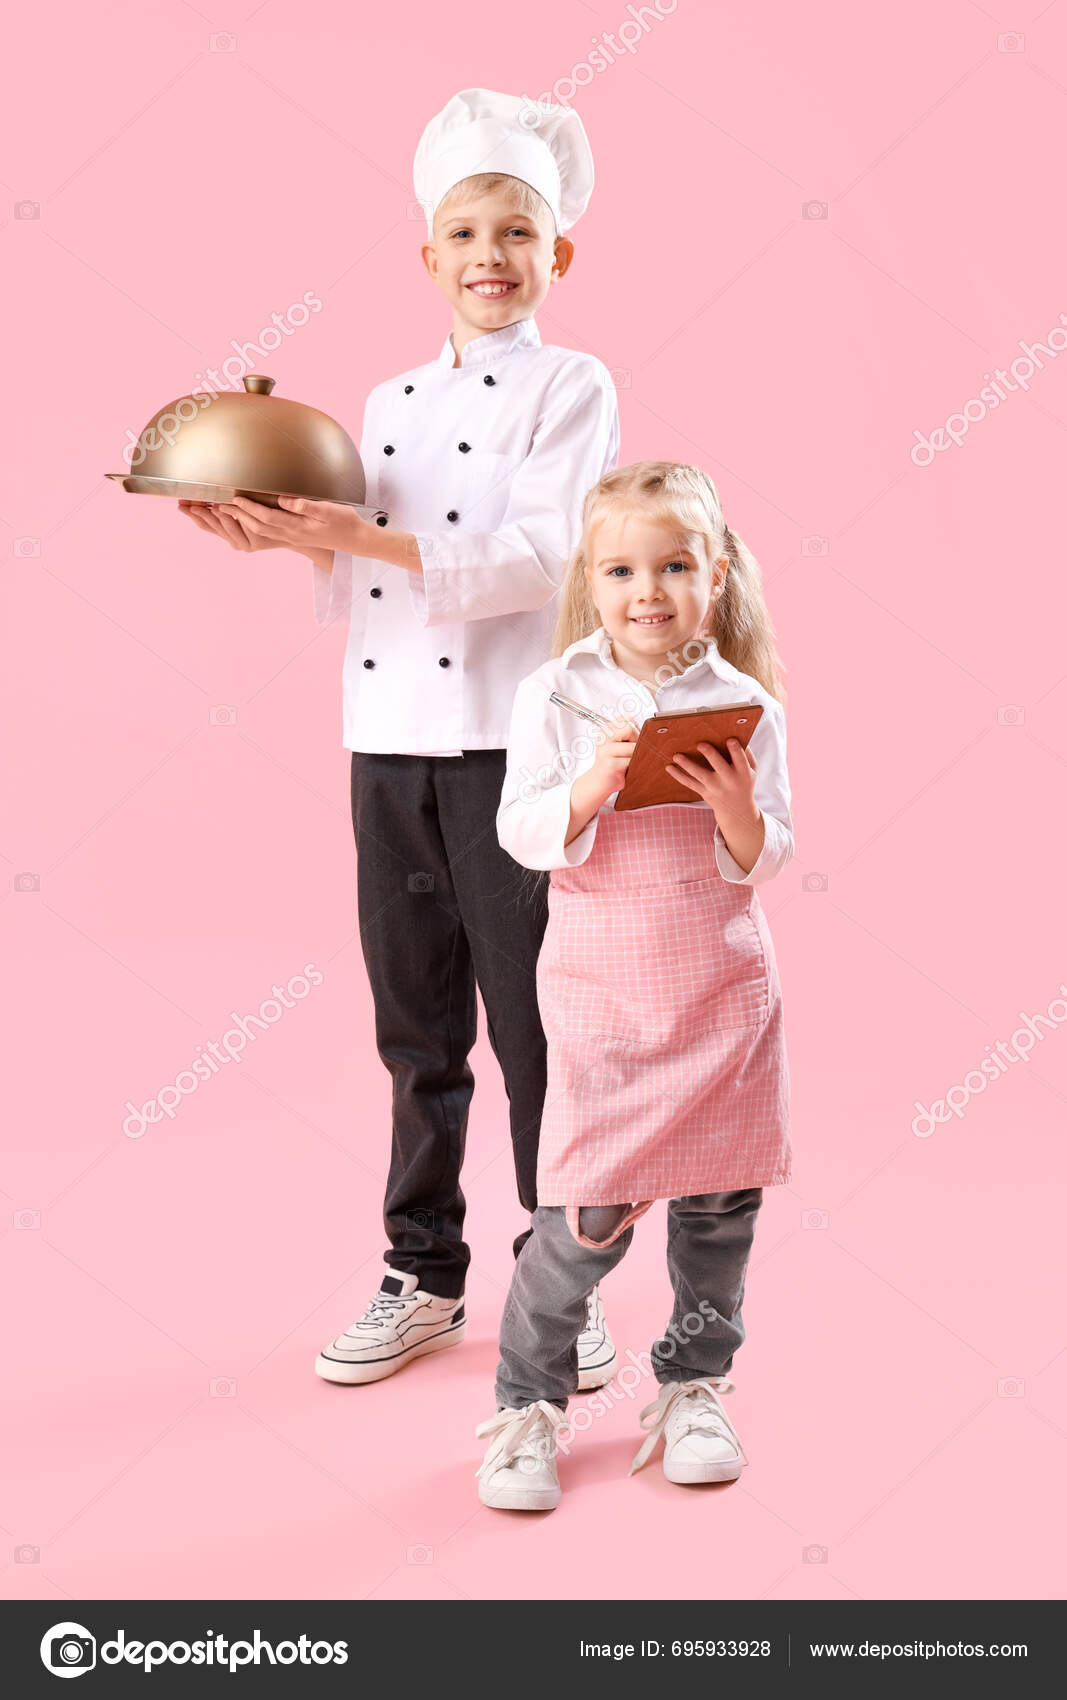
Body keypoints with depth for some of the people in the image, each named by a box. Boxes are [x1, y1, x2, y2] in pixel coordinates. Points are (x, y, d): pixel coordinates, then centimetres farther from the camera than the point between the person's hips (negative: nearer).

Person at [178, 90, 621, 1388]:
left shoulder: (572, 387, 0)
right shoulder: (389, 403, 17)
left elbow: (538, 558, -15)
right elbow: (355, 584, 16)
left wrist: (371, 540, -22)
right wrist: (296, 541, -3)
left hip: (513, 745, -5)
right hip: (388, 743, 5)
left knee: (534, 1031, 1)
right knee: (416, 1030, 12)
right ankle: (424, 1277, 25)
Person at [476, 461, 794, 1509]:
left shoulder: (745, 706, 1)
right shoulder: (554, 696, -1)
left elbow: (765, 863, 1)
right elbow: (525, 837, -6)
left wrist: (736, 808, -19)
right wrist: (594, 782, -22)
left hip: (725, 989, 2)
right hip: (602, 989, -2)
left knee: (719, 1201, 9)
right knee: (585, 1211, -3)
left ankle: (693, 1390, 29)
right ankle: (526, 1405, 16)